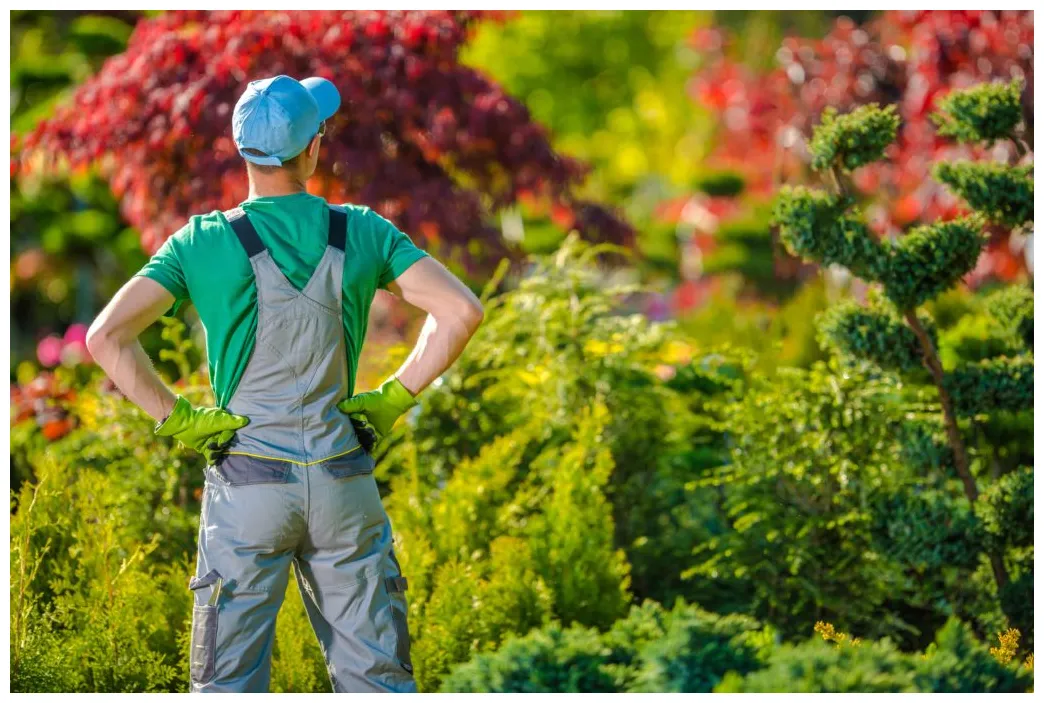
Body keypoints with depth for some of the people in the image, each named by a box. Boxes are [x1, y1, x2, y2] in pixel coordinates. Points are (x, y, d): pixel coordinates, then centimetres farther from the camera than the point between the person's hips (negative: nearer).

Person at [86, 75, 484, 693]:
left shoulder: (203, 242, -4)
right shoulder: (362, 232, 1)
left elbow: (108, 336, -14)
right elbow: (461, 310, -6)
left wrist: (177, 417, -5)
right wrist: (395, 397, 1)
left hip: (248, 483, -2)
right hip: (344, 485, 2)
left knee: (229, 684, 2)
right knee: (378, 680, 8)